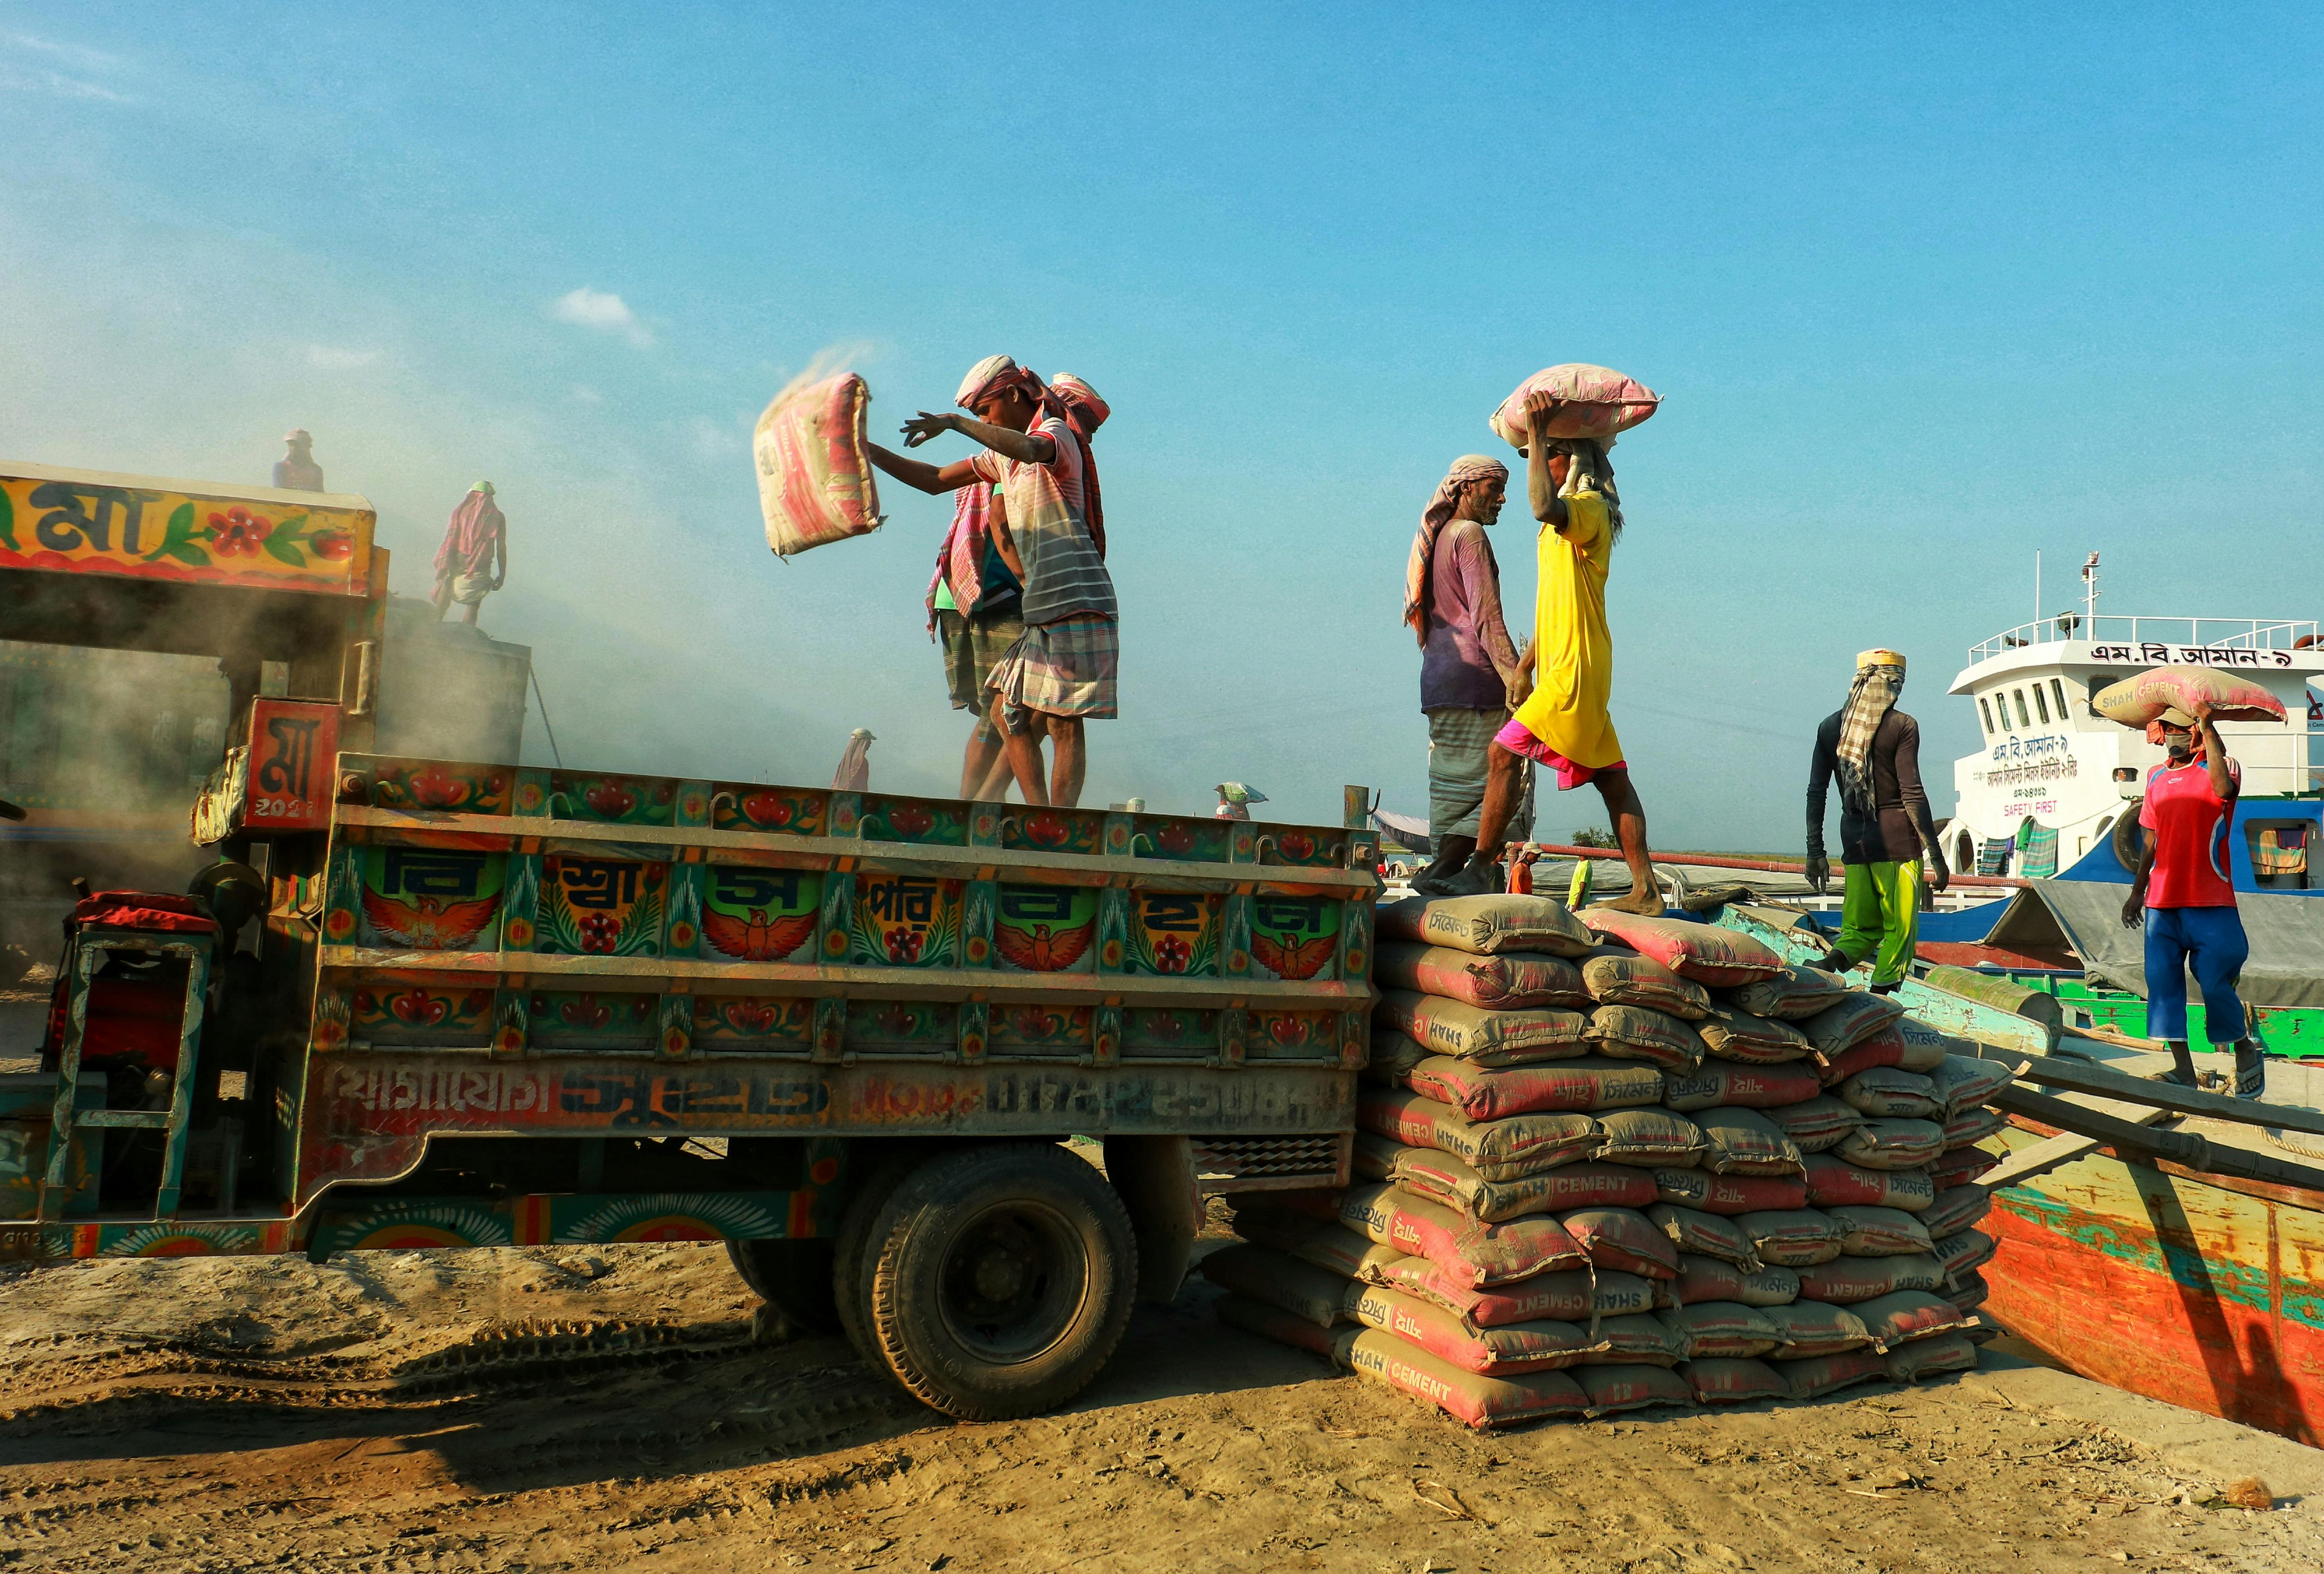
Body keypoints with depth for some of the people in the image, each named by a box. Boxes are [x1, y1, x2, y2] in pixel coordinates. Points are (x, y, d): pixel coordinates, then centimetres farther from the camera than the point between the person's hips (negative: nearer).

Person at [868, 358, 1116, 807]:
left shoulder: (1056, 432, -3)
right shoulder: (1003, 456, 24)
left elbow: (1030, 449, -29)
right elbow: (934, 481, 25)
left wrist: (956, 422, -32)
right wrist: (866, 450, 17)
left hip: (1077, 600, -9)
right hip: (1044, 607, 9)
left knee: (1063, 724, -11)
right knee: (1008, 714, 6)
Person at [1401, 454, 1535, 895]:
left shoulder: (1435, 539, 24)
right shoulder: (1469, 535, -5)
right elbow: (1487, 615, -14)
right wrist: (1514, 673, -19)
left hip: (1437, 677, 10)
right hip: (1473, 678, -10)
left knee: (1454, 787, 8)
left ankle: (1447, 875, 6)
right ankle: (1440, 872, -17)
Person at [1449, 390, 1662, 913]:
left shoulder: (1589, 509, -10)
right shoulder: (1566, 520, 21)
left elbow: (1545, 507, -35)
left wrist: (1537, 434, -27)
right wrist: (1526, 664, 21)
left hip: (1576, 668, -10)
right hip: (1566, 666, 10)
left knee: (1504, 752, -12)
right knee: (1610, 776, 8)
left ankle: (1480, 871, -9)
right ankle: (1645, 890, 10)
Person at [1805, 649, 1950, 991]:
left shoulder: (1830, 727, 9)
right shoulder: (1901, 726, -5)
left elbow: (1816, 792, 7)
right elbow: (1912, 794, -10)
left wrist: (1815, 852, 11)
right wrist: (1936, 856, -7)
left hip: (1854, 841, 5)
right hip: (1897, 840, -4)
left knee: (1861, 928, 13)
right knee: (1899, 930, 4)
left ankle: (1831, 965, -16)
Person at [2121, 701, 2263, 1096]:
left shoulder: (2221, 766, -2)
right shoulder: (2157, 777, 14)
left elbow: (2223, 788, -29)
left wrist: (2208, 727, -28)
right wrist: (2137, 891, 19)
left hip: (2210, 901, -5)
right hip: (2162, 900, 5)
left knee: (2215, 984, -4)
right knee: (2163, 982, -1)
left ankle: (2247, 1052, 21)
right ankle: (2183, 1071, 4)